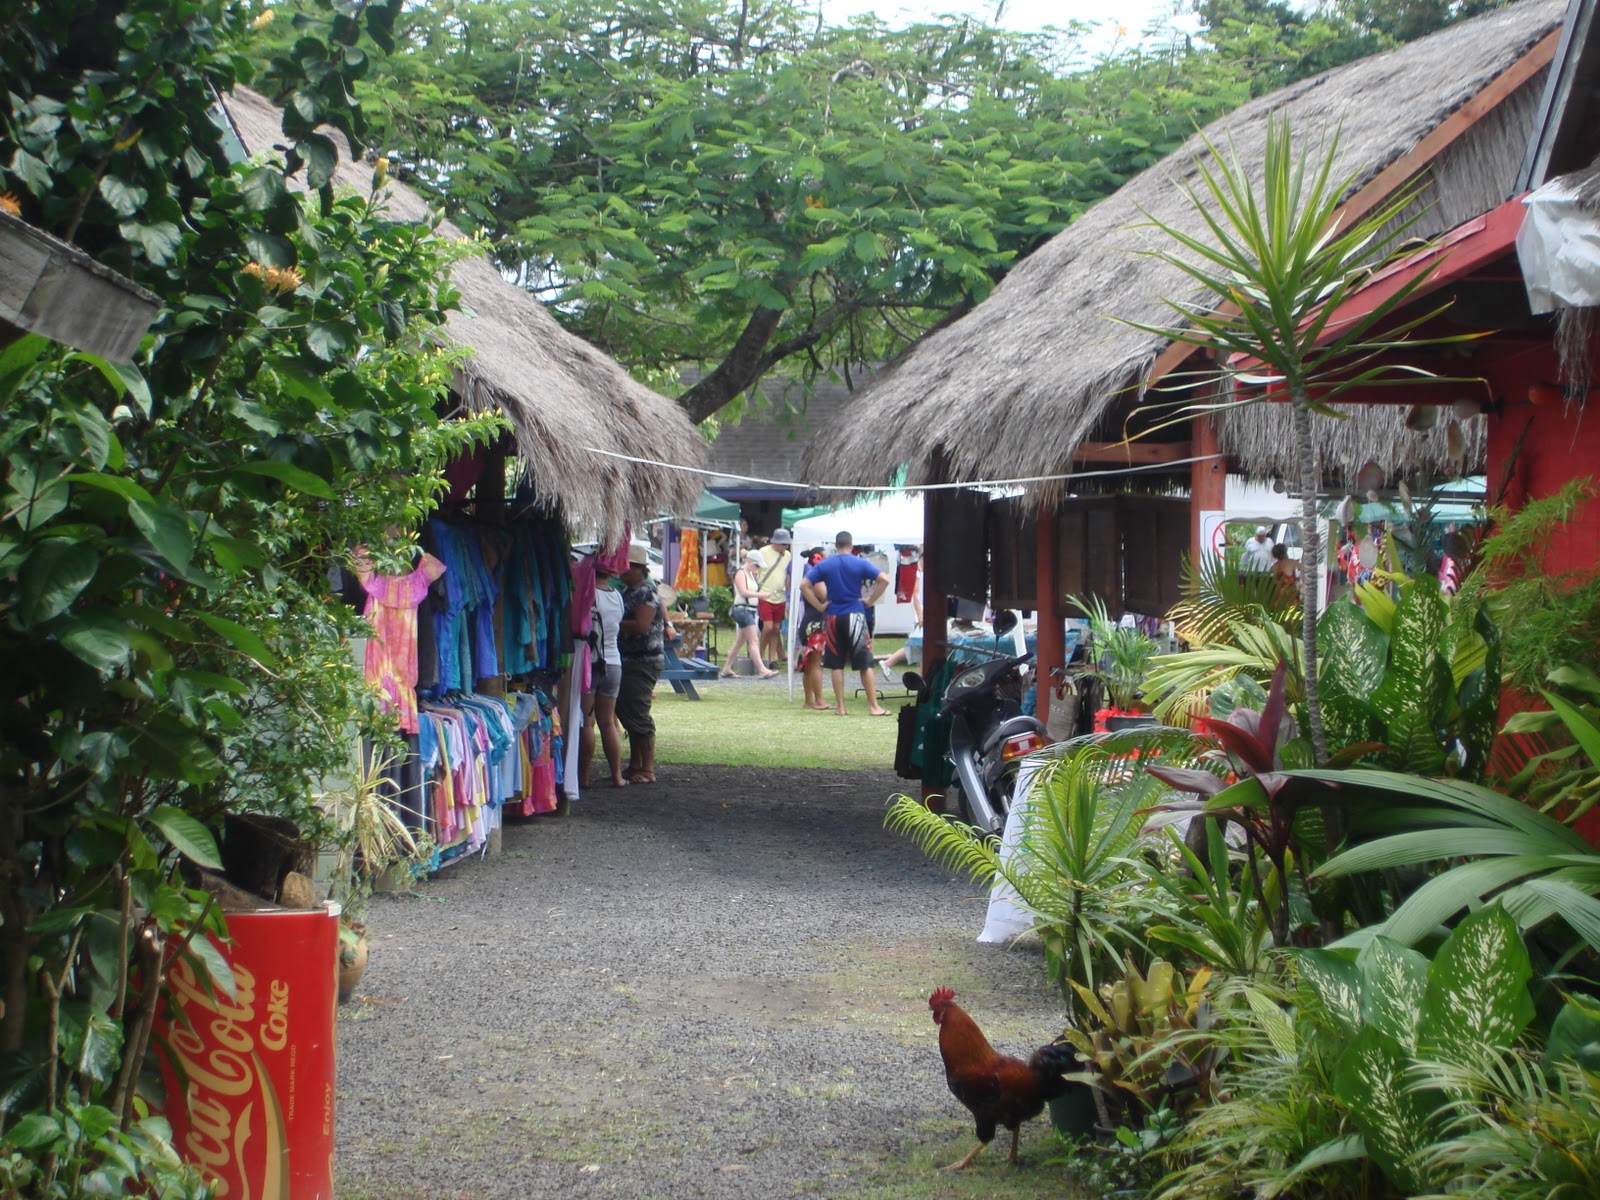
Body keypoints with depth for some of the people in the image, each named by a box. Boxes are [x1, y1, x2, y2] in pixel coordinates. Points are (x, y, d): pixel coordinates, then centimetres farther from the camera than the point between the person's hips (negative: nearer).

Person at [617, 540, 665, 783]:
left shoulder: (646, 592, -14)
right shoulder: (627, 590, 16)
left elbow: (641, 626, -24)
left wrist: (614, 624, -16)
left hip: (643, 662, -10)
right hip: (628, 661, 10)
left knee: (638, 716, -9)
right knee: (627, 713, 14)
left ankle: (648, 770, -5)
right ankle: (635, 765, 22)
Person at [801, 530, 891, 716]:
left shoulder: (824, 565, 3)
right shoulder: (861, 564, -2)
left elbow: (804, 585, -3)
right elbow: (884, 579, -12)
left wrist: (819, 606, 1)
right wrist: (870, 601, -4)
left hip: (833, 617, 2)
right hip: (855, 616, -2)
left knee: (836, 664, 7)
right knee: (866, 664, 2)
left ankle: (840, 706, 7)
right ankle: (874, 706, 2)